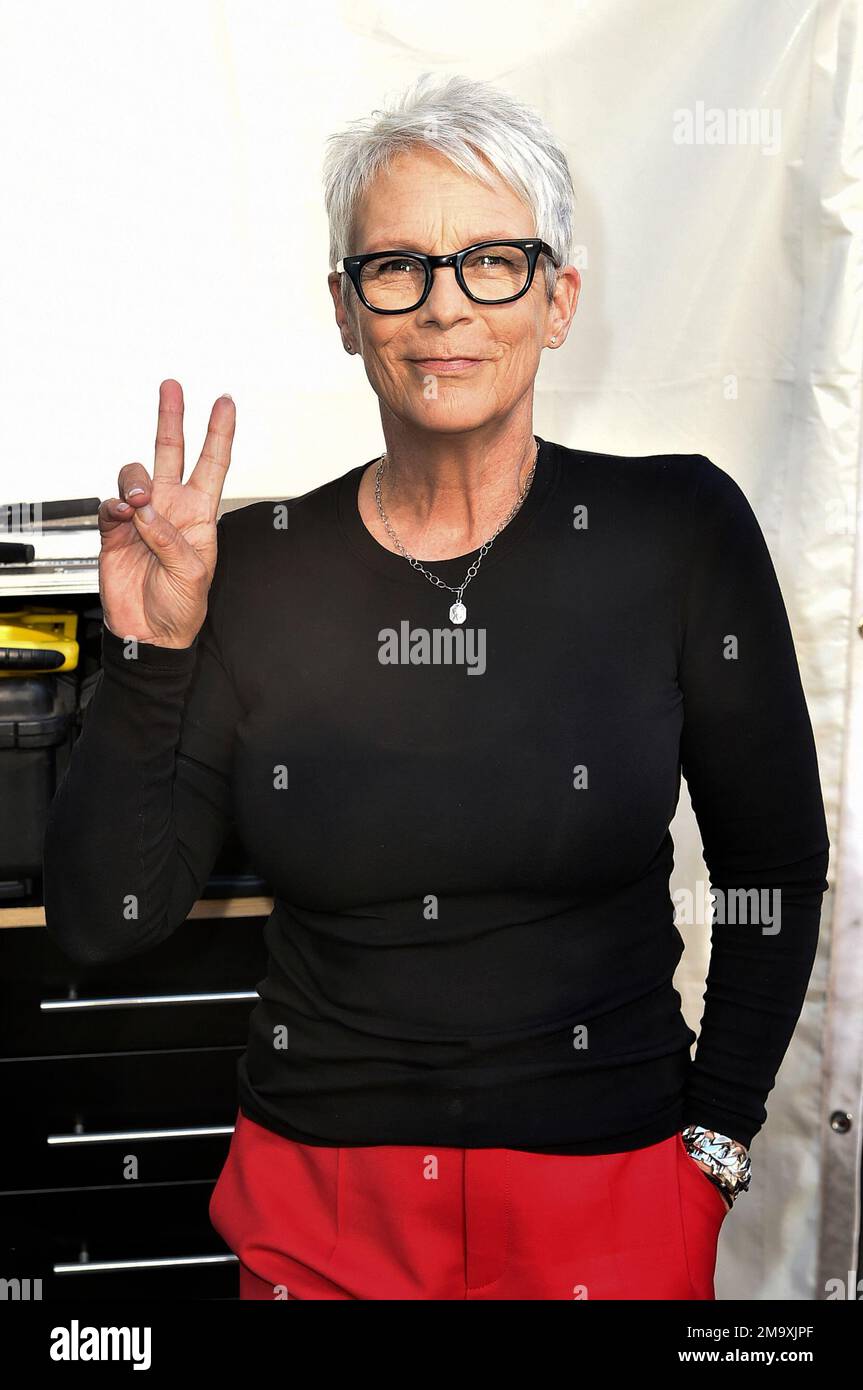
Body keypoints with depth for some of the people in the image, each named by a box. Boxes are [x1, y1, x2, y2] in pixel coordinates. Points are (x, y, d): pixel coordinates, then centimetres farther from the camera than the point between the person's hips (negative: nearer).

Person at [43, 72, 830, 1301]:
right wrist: (151, 658, -17)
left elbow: (774, 861, -1)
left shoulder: (677, 528, -9)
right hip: (314, 1208, 2)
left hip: (606, 1190, -1)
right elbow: (104, 920, -6)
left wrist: (716, 1142, -2)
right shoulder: (254, 564, -5)